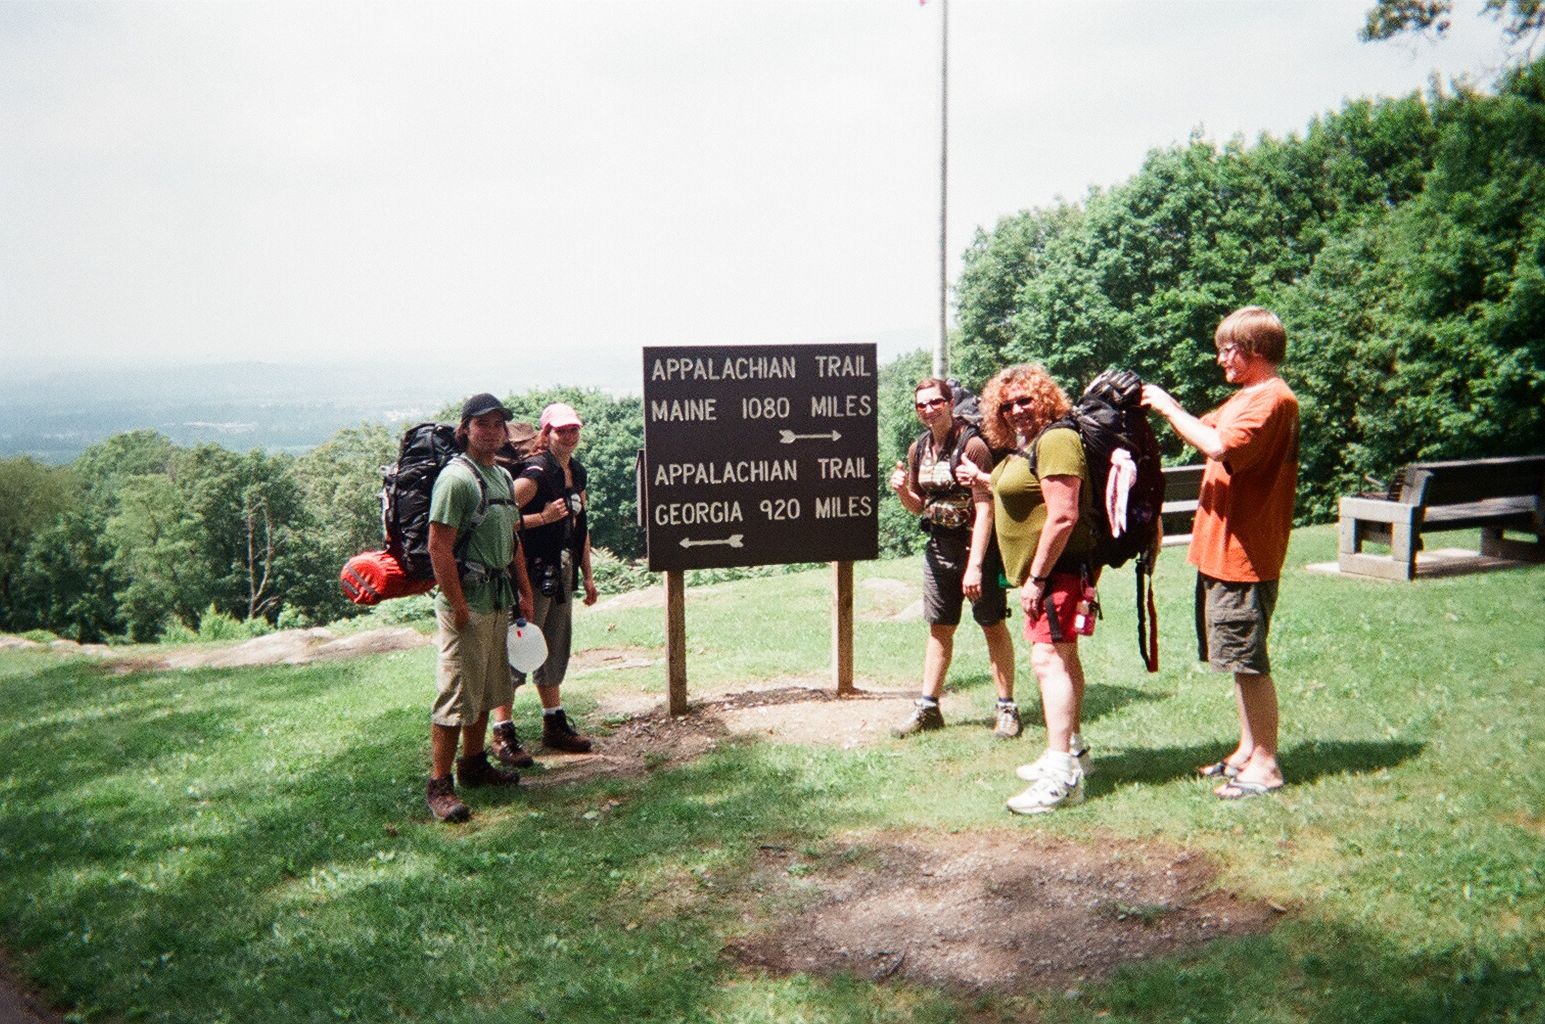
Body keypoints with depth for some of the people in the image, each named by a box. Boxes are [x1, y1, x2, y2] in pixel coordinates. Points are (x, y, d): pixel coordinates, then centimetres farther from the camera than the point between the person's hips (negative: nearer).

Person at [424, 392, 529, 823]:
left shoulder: (503, 477, 14)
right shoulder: (456, 478, -14)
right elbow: (439, 548, -18)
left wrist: (522, 590, 17)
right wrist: (459, 607, -20)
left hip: (499, 602, 9)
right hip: (467, 604, -9)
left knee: (487, 691, 17)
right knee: (456, 696, -6)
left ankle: (473, 764, 31)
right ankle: (439, 785, 0)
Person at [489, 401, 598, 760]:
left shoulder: (578, 473, 12)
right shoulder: (535, 473, -15)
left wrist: (587, 575, 20)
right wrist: (542, 518, -25)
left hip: (562, 576, 9)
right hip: (532, 575, -9)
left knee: (555, 650, 17)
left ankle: (555, 724, 28)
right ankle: (502, 734, 0)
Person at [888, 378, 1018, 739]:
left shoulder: (971, 444, -16)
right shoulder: (918, 448, 5)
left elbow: (985, 509, -20)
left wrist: (975, 565, -25)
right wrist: (901, 491, -8)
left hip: (977, 546, -6)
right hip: (938, 547, 6)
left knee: (993, 626, 3)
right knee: (939, 629, 12)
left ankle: (1007, 709, 12)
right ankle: (928, 708, 19)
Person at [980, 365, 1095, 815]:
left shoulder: (1055, 440, -18)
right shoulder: (1023, 447, 14)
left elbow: (1063, 515, -26)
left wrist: (1036, 578, -25)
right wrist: (988, 484, 16)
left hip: (1055, 568, -11)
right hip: (1044, 571, 11)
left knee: (1048, 659, -18)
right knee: (1062, 658, 19)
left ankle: (1062, 775, -22)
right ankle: (1071, 749, 33)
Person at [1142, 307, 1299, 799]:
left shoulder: (1271, 398, -16)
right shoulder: (1246, 397, 18)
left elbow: (1219, 446, -28)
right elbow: (1205, 430, 19)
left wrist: (1170, 409, -18)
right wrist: (1167, 407, 2)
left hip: (1244, 552, -10)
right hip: (1222, 548, 10)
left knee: (1248, 659, -3)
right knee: (1238, 657, 16)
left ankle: (1265, 764, 6)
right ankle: (1248, 750, 25)